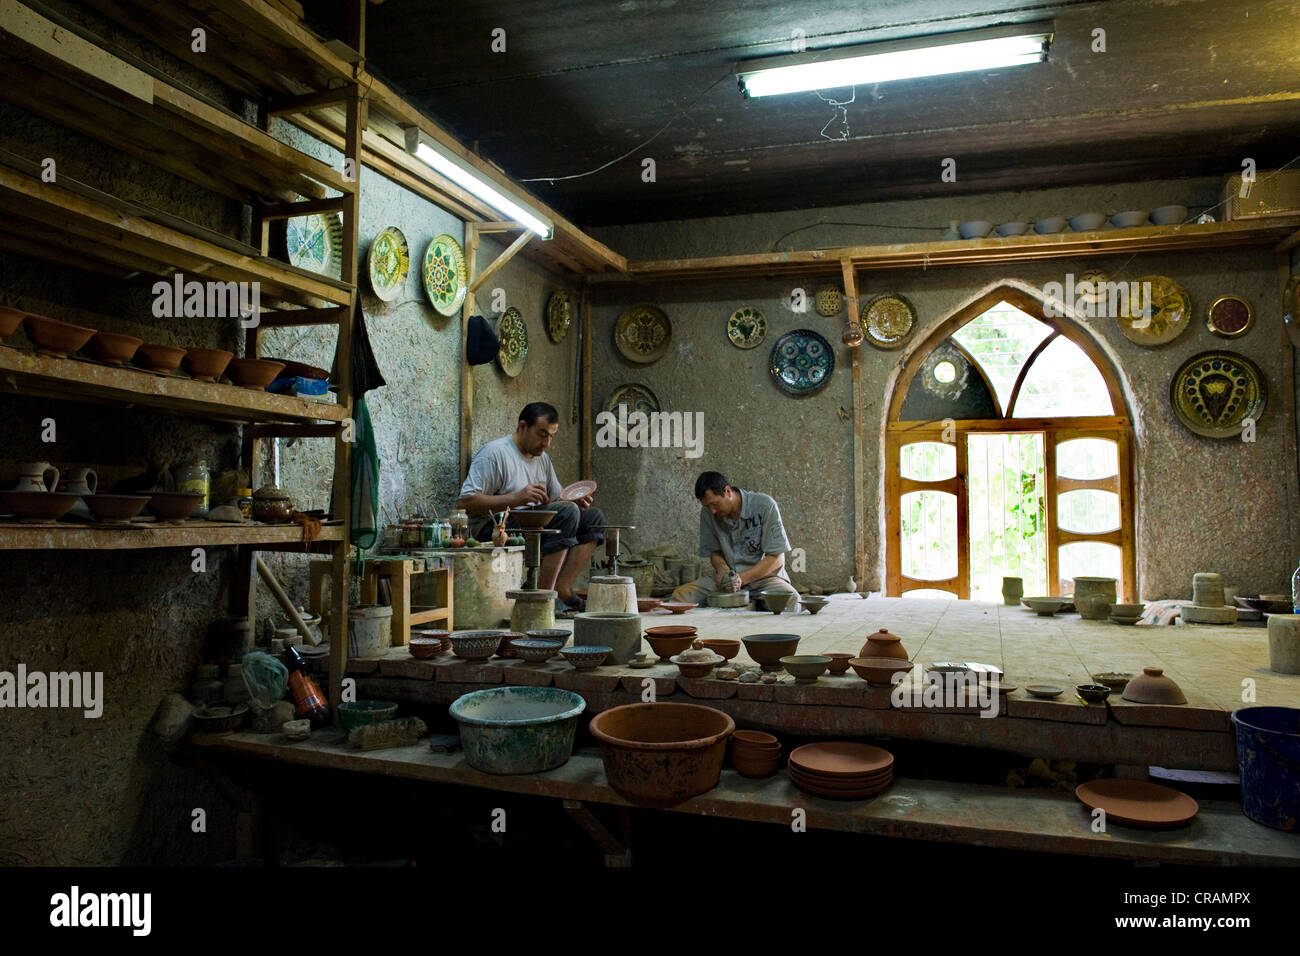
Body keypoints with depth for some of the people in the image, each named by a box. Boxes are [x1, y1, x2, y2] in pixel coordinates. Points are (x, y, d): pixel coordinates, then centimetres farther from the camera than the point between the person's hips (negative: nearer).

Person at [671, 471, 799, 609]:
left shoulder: (764, 506, -15)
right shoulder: (707, 513, -3)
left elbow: (776, 559, -13)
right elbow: (714, 552, 9)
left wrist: (741, 579, -22)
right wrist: (723, 570, -15)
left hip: (763, 575, -3)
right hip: (728, 577, 3)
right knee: (680, 595, -20)